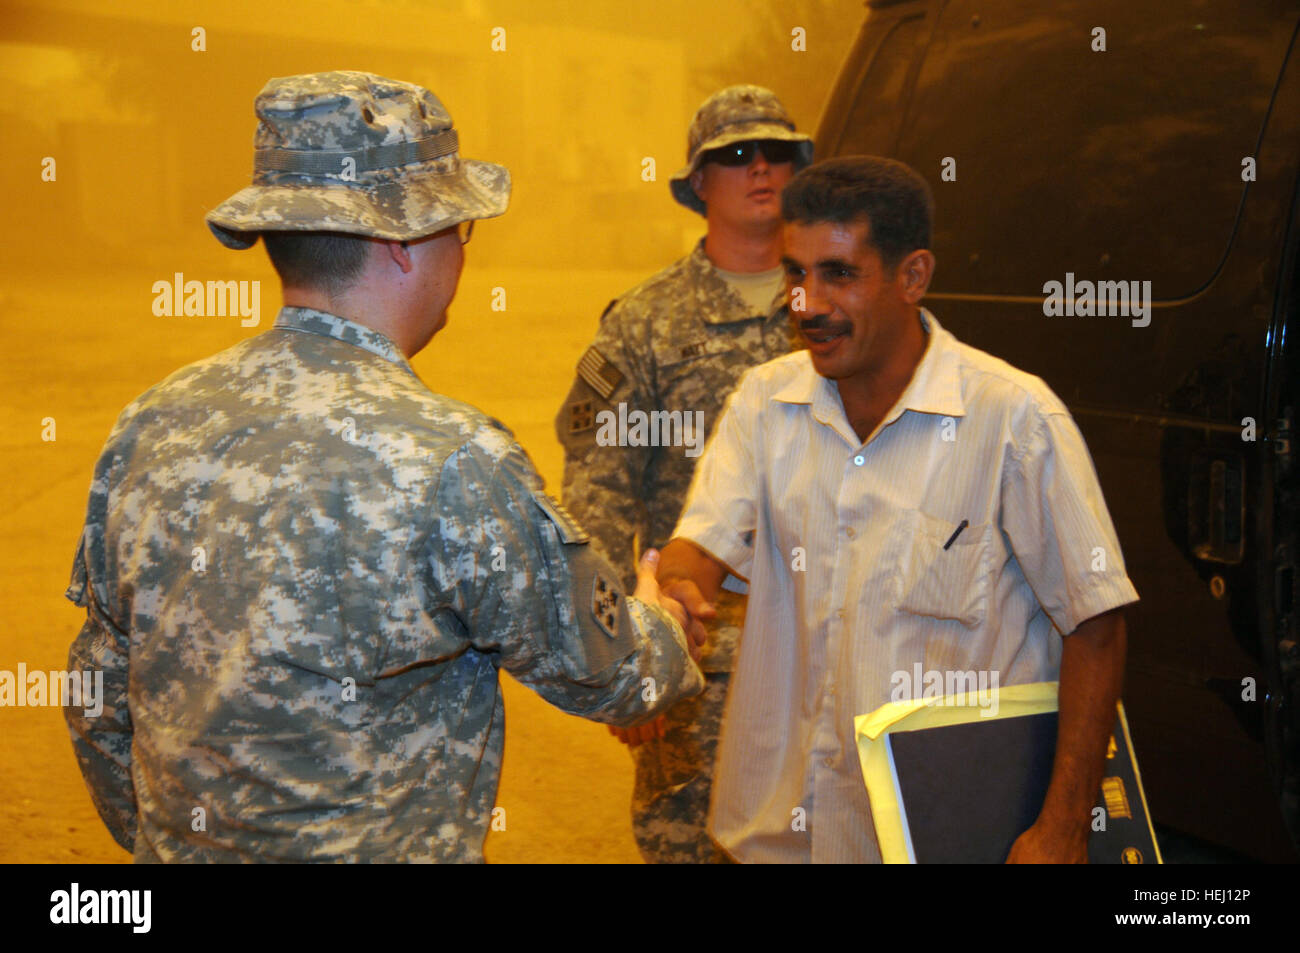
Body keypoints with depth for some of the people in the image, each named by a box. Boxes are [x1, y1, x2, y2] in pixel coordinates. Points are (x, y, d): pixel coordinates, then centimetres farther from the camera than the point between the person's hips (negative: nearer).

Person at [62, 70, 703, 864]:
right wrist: (660, 617, 13)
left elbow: (101, 707, 6)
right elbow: (611, 676, -9)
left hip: (174, 846, 6)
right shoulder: (453, 464, -23)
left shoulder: (150, 425, -4)